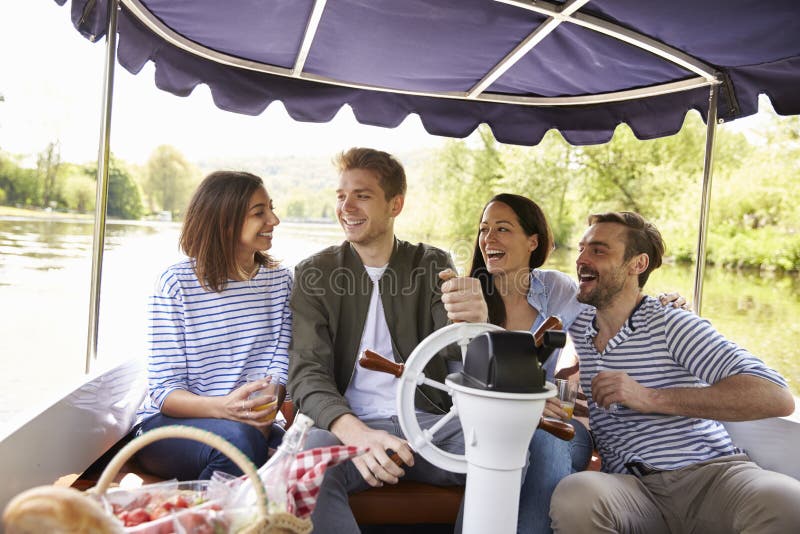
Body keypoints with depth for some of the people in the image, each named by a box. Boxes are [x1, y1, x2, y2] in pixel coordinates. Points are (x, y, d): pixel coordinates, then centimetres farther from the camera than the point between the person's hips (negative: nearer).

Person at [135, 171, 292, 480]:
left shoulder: (280, 281, 6)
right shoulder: (176, 283, -7)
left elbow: (279, 372, -2)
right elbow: (164, 391, -10)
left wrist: (261, 427, -22)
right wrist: (223, 407, -30)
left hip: (249, 425, 3)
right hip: (168, 425, -2)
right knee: (237, 437, -34)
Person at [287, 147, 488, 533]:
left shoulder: (432, 265, 10)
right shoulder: (314, 273, 6)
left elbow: (463, 352, -2)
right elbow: (306, 374, -5)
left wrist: (474, 322, -29)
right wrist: (356, 433, -27)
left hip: (426, 422, 2)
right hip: (348, 426, -2)